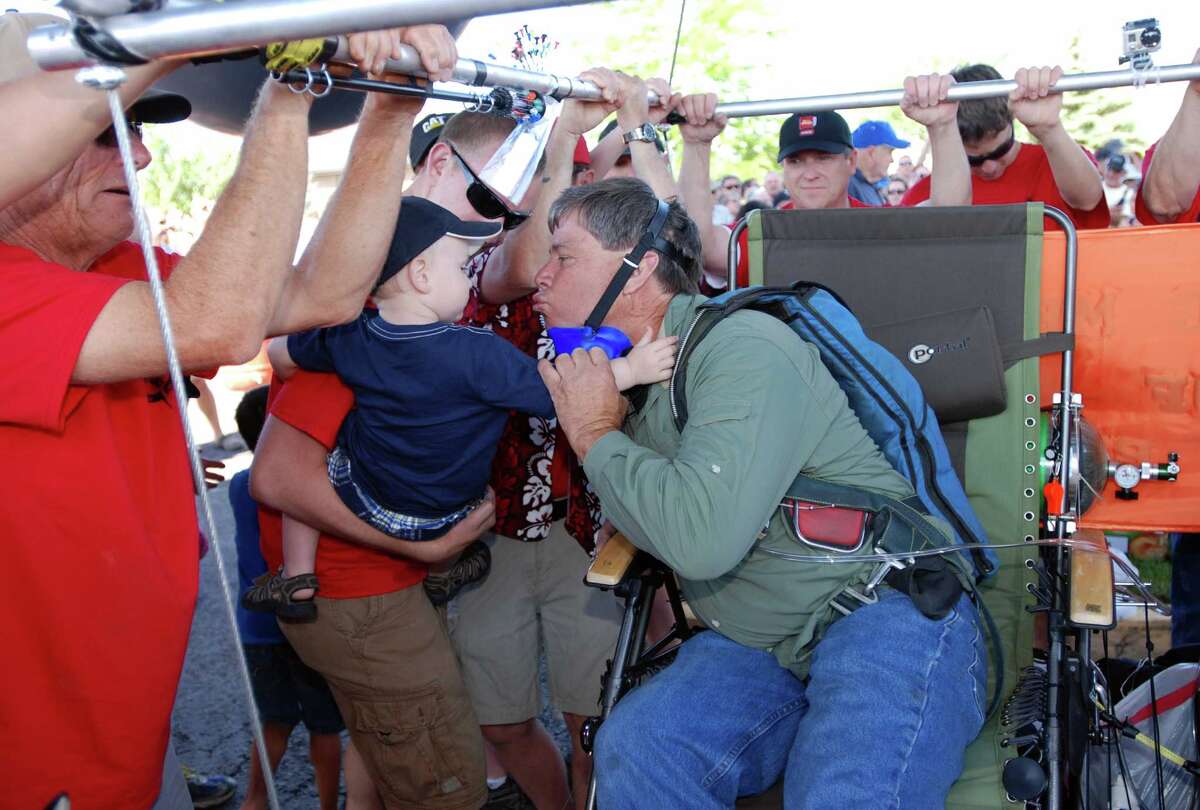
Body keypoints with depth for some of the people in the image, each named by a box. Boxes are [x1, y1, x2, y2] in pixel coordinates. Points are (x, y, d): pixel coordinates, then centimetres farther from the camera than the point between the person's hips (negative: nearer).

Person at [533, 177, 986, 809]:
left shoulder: (744, 347, -14)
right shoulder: (621, 378, 12)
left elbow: (703, 537, -28)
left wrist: (597, 436, -12)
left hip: (886, 620, -6)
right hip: (759, 648, 6)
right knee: (636, 747, -21)